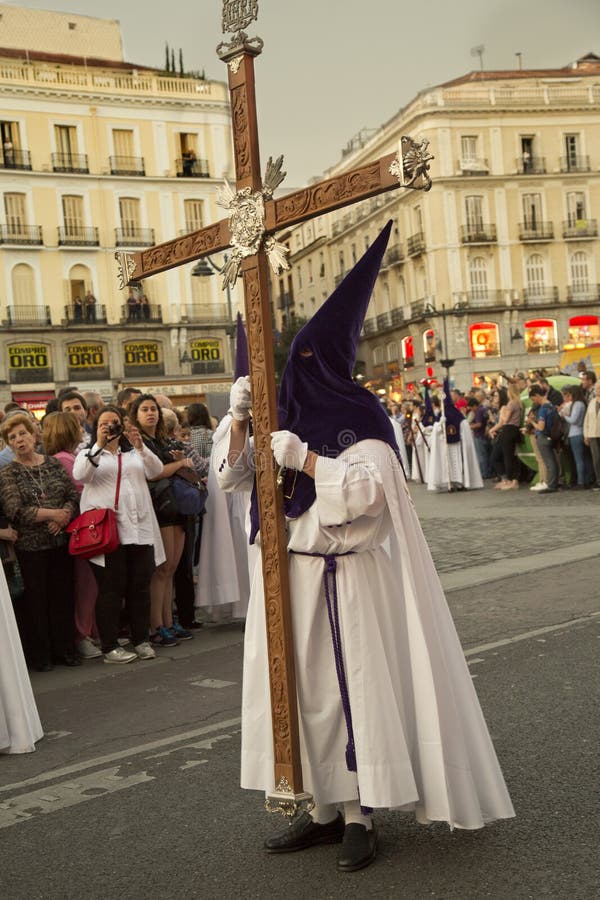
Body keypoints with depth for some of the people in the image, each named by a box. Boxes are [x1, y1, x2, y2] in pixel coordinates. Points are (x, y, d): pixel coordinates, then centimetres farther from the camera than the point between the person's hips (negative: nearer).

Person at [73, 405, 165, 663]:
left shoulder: (135, 453, 19)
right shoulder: (89, 455, 10)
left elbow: (156, 470, 2)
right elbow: (80, 475, -10)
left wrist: (140, 445, -13)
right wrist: (99, 445, -17)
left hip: (140, 530, 3)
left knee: (141, 588, 7)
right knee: (111, 590, -1)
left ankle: (141, 640, 17)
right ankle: (110, 646, 6)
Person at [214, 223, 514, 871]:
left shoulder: (358, 417, -7)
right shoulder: (285, 416, 10)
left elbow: (368, 490, -19)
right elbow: (232, 478, 9)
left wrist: (304, 457, -20)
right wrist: (238, 421, -7)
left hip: (344, 580, -6)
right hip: (288, 577, 6)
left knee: (351, 686, -1)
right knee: (301, 686, 9)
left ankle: (360, 816, 11)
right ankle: (325, 808, 20)